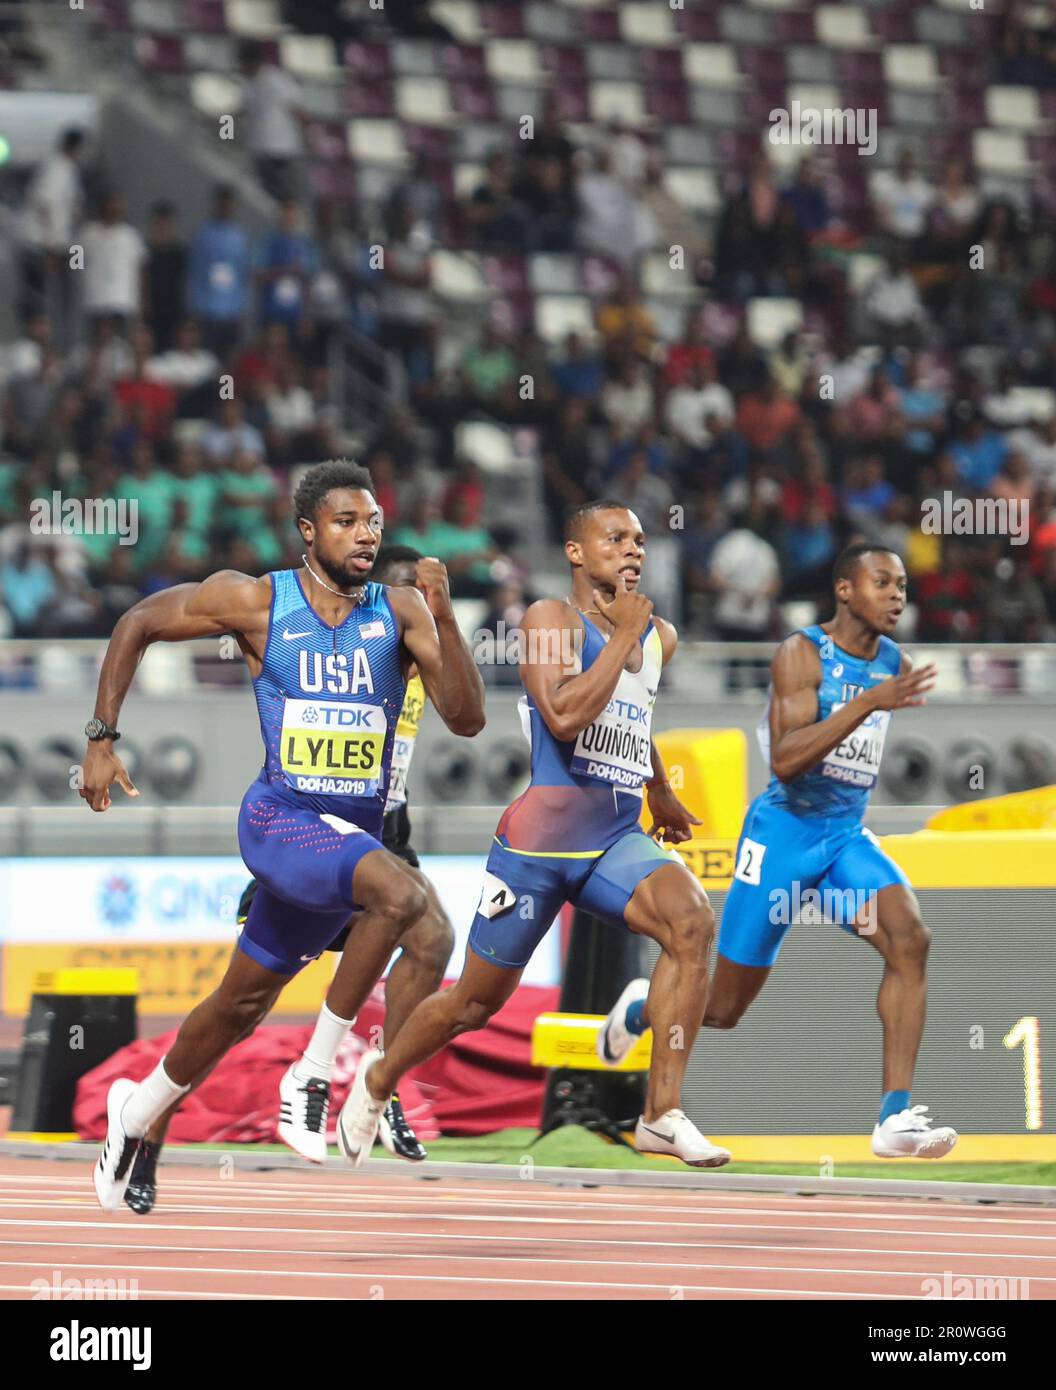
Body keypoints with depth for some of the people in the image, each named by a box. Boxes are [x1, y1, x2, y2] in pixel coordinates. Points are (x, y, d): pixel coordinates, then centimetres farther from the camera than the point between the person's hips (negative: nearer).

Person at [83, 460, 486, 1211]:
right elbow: (138, 626, 6)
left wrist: (444, 618, -21)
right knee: (401, 892, -32)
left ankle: (139, 1110, 42)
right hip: (280, 819, -4)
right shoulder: (254, 602, -7)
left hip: (353, 831, 4)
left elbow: (468, 719, -9)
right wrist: (102, 741, 3)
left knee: (245, 1000, 17)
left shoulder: (400, 612, -1)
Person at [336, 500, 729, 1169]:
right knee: (478, 1000, 6)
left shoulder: (661, 637, 13)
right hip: (541, 837, -5)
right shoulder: (552, 619, -8)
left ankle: (662, 1115, -24)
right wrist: (624, 635, -19)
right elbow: (565, 717, -24)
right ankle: (377, 1080, 37)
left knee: (692, 918, -25)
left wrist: (662, 794, 46)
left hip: (618, 837, 5)